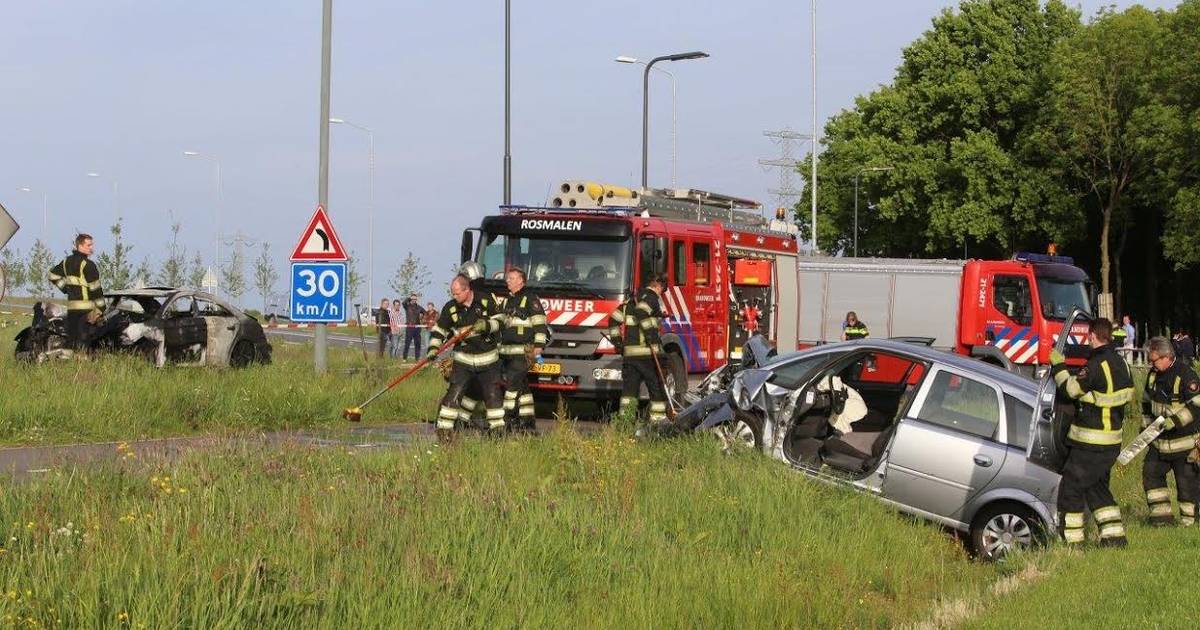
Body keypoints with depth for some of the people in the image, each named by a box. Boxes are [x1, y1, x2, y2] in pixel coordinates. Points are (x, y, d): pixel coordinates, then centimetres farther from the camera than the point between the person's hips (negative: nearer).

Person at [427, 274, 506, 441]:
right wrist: (433, 349, -11)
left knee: (493, 395, 6)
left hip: (488, 360, 0)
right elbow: (439, 330, 2)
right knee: (454, 393, -9)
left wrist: (486, 325, -22)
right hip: (464, 360, 0)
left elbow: (499, 321, -2)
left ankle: (498, 428, 19)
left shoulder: (486, 302, -6)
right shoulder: (450, 308, -3)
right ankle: (444, 429, -6)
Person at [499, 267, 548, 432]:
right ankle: (527, 421, 11)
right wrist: (499, 345, 26)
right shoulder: (508, 300, 20)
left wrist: (539, 345, -17)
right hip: (507, 350, 8)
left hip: (522, 350, -8)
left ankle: (508, 418, -13)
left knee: (513, 383, -14)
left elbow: (540, 322, -11)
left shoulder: (530, 298, -6)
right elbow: (502, 323, 28)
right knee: (522, 386, 9)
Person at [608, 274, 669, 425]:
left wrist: (617, 341, 19)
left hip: (628, 351, 7)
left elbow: (614, 320, 19)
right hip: (647, 351, -7)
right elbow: (641, 313, -23)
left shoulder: (631, 301, 20)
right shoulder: (651, 296, -4)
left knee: (630, 387, 6)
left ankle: (626, 416, 0)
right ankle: (657, 417, -1)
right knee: (657, 386, 1)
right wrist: (651, 334, -23)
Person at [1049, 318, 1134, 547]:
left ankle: (1072, 540, -2)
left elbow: (1072, 388, -19)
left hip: (1090, 443, -9)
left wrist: (1058, 365, -6)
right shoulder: (1120, 364, 9)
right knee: (1097, 488, 19)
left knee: (1071, 488, -2)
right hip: (1112, 440, 9)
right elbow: (1127, 394, 18)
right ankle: (1114, 536, 16)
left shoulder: (1097, 364, -20)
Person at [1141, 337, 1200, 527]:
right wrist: (1145, 427, 16)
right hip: (1159, 440, 8)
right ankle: (1162, 514, 10)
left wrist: (1173, 421, -26)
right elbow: (1147, 403, 20)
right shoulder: (1154, 374, 6)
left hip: (1184, 440, -8)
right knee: (1150, 472, 4)